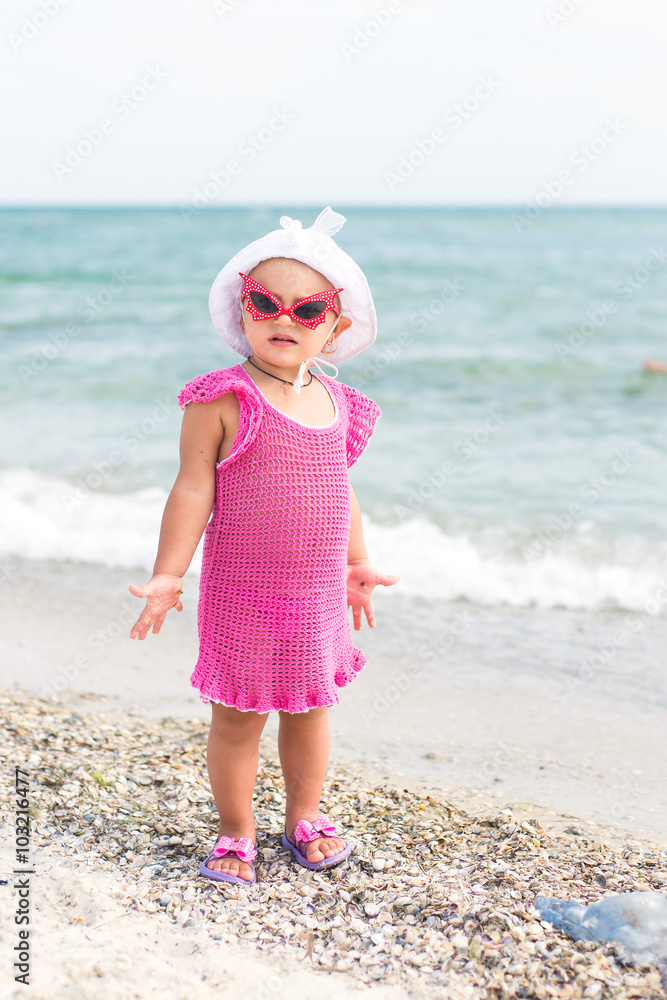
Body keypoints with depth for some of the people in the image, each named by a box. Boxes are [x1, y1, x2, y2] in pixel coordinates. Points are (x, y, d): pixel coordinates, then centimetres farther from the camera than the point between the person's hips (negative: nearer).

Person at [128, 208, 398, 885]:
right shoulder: (224, 400, -12)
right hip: (241, 597, -4)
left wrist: (358, 566, 22)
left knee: (310, 711, 17)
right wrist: (166, 575, -12)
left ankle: (304, 817, 38)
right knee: (236, 721, 7)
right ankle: (236, 833, 27)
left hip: (318, 597, 5)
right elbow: (193, 490, -10)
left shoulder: (337, 404, 4)